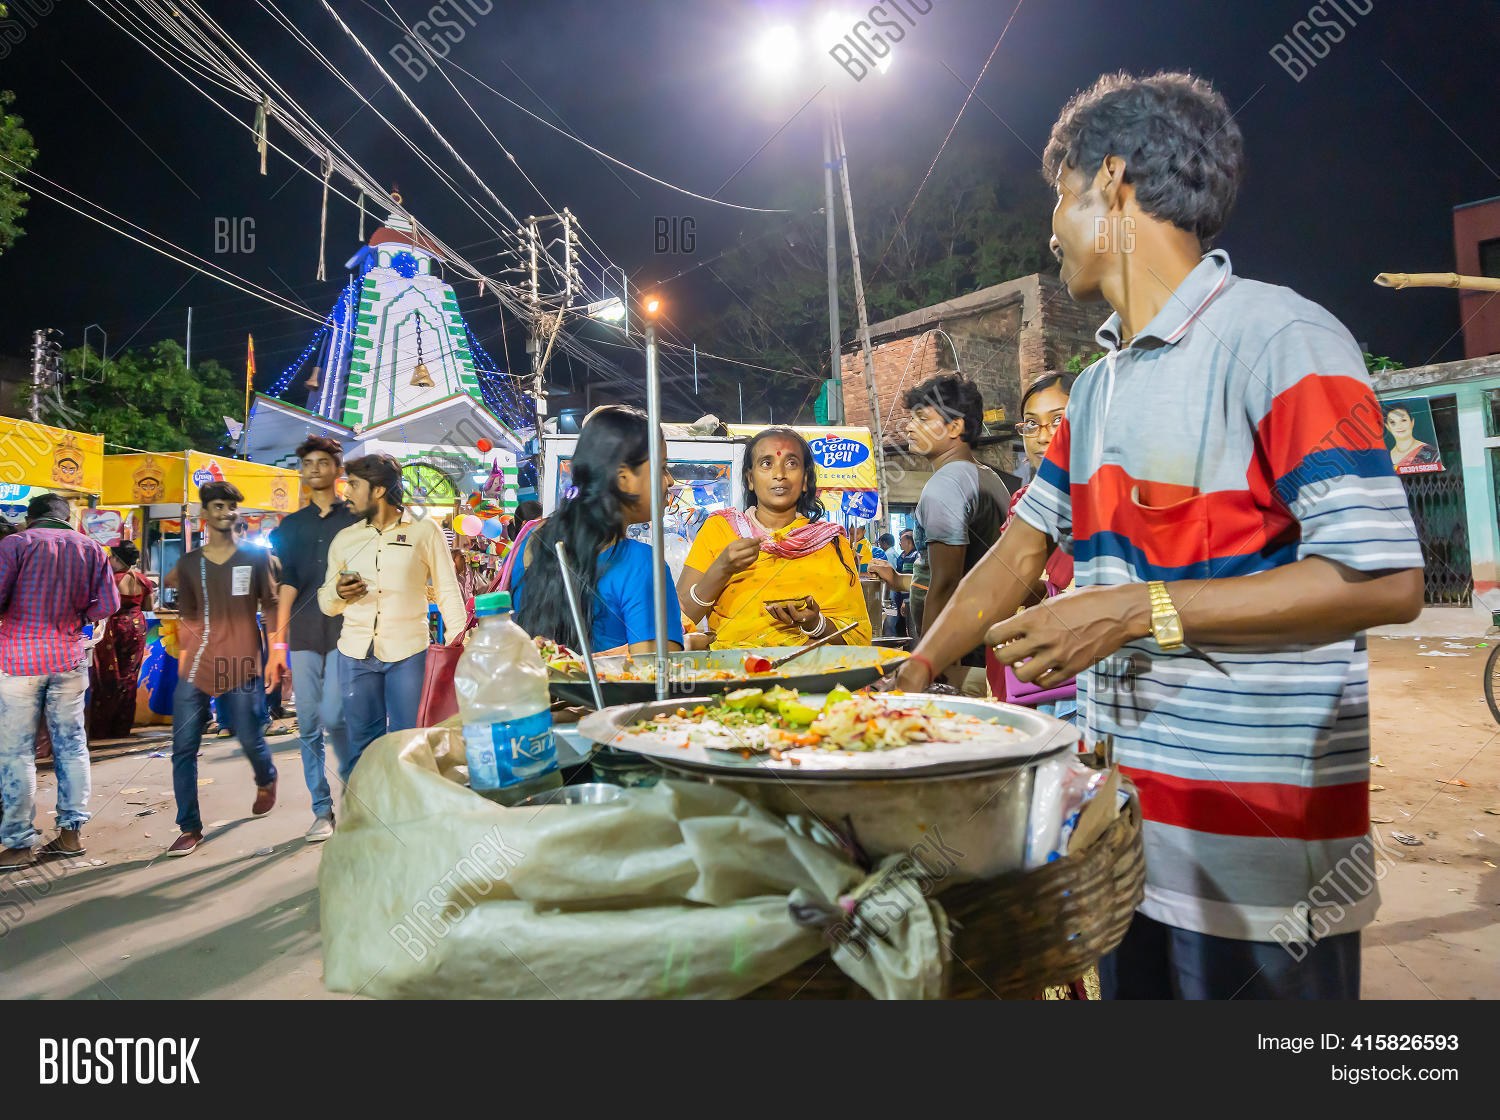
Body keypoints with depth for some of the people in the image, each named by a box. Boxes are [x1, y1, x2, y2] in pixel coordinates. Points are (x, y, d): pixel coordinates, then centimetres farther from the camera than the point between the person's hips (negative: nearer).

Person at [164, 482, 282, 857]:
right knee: (183, 748, -1)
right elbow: (187, 616, 16)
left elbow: (270, 606, 5)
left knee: (250, 739, 3)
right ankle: (189, 828, 10)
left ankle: (266, 782, 37)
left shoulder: (255, 557, 5)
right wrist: (184, 653, 7)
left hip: (242, 666, -2)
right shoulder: (189, 563, 11)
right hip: (196, 668, 3)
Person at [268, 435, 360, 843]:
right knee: (309, 728, 4)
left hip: (344, 632, -3)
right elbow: (286, 584, 8)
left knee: (333, 718, -13)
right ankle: (323, 812, 14)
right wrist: (278, 643, 2)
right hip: (304, 636, 4)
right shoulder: (291, 526, 15)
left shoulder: (355, 520, 6)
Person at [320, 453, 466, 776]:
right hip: (356, 653, 3)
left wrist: (459, 640, -7)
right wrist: (339, 594, -4)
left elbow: (447, 590, 4)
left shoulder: (424, 531, 5)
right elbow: (325, 602, 20)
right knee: (361, 740, 6)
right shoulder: (344, 539, 15)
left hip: (407, 652, -3)